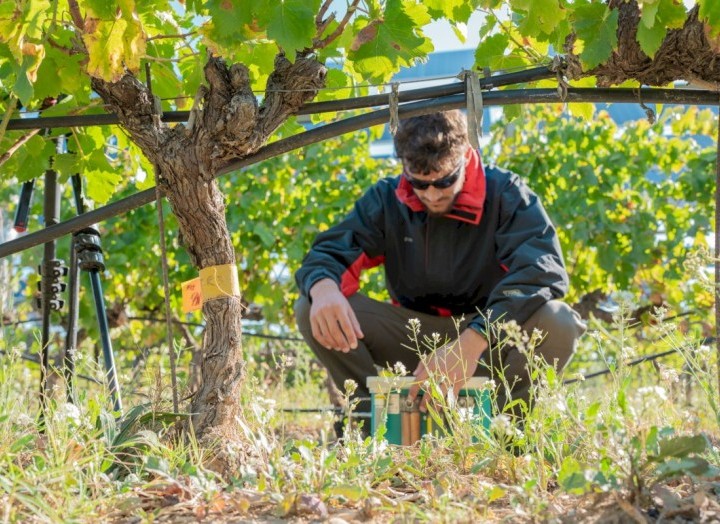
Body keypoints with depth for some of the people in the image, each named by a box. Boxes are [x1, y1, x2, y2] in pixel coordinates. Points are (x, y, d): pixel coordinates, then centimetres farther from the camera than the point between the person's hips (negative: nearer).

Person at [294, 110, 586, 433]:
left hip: (489, 345, -2)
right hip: (413, 340, 2)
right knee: (311, 311, -19)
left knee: (559, 324, -34)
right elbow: (327, 254, -10)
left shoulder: (506, 195, -13)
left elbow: (544, 270, -28)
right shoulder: (386, 200, -3)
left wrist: (471, 344, -42)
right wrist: (323, 288, -39)